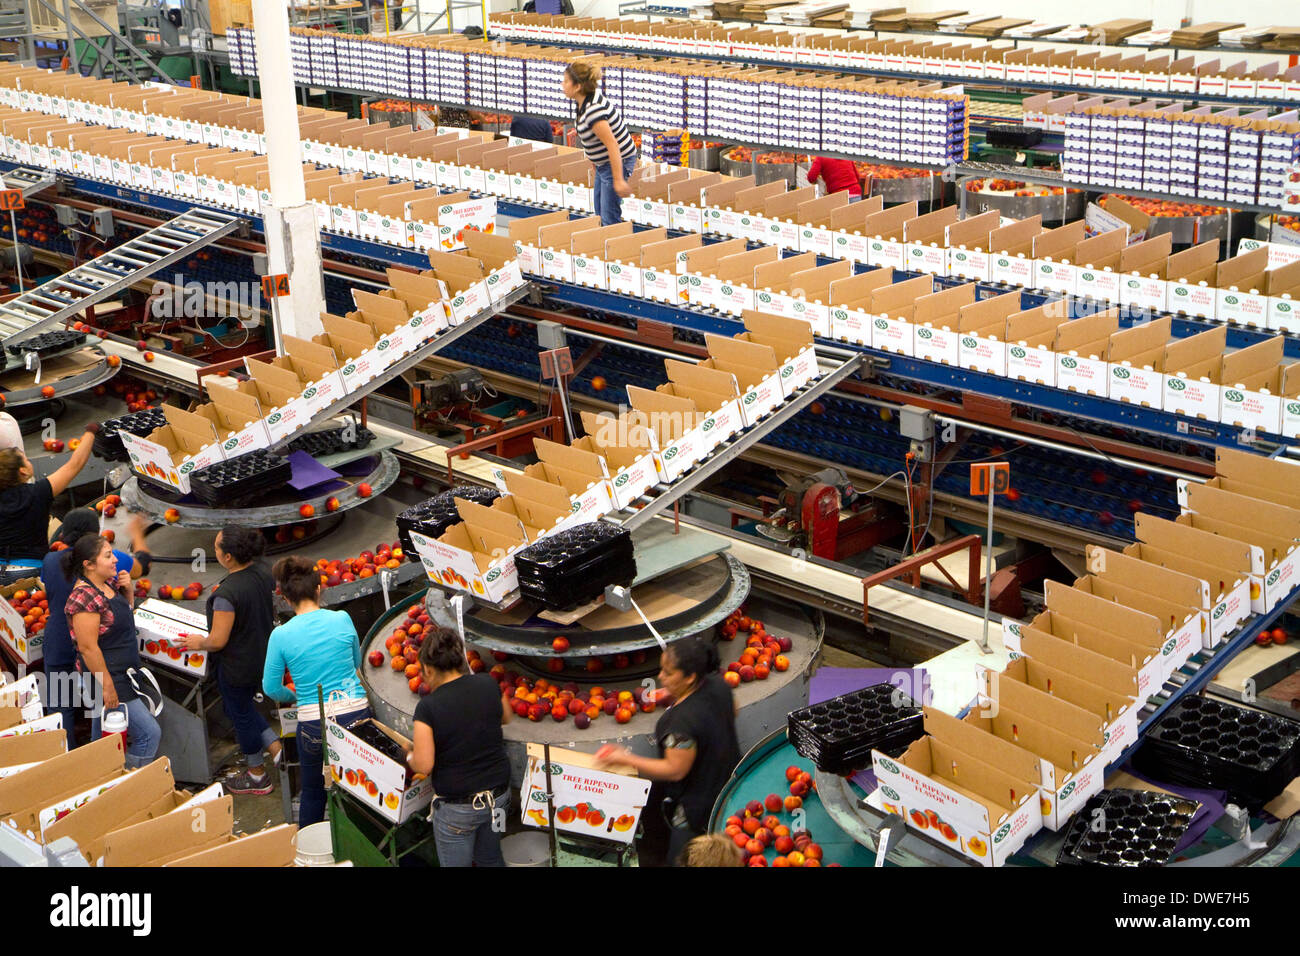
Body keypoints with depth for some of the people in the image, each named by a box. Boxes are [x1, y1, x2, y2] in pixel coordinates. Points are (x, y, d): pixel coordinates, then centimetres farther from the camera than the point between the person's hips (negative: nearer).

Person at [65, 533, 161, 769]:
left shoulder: (108, 583, 5)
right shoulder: (84, 597, -23)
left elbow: (125, 609, 24)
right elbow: (88, 648, -23)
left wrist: (127, 589, 3)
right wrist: (106, 687, -21)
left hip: (126, 673, 10)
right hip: (108, 676, -10)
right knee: (149, 734, -8)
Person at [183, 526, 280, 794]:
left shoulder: (227, 593, -33)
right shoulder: (262, 572, -9)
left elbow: (218, 641, -26)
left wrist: (199, 643, -5)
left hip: (238, 666, -7)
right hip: (263, 655, 7)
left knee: (241, 714, 16)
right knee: (241, 707, 29)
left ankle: (257, 776, 34)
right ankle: (276, 747, 27)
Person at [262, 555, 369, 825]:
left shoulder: (281, 635, -9)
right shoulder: (342, 619, -5)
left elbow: (271, 689, 1)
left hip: (313, 723, -1)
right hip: (356, 713, 1)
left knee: (312, 791, 20)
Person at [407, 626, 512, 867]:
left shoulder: (428, 707, -21)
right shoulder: (488, 684, -8)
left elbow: (423, 765, -18)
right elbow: (505, 717, 12)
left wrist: (410, 756, 2)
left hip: (456, 808, -5)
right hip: (498, 796, 5)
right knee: (491, 859, 27)